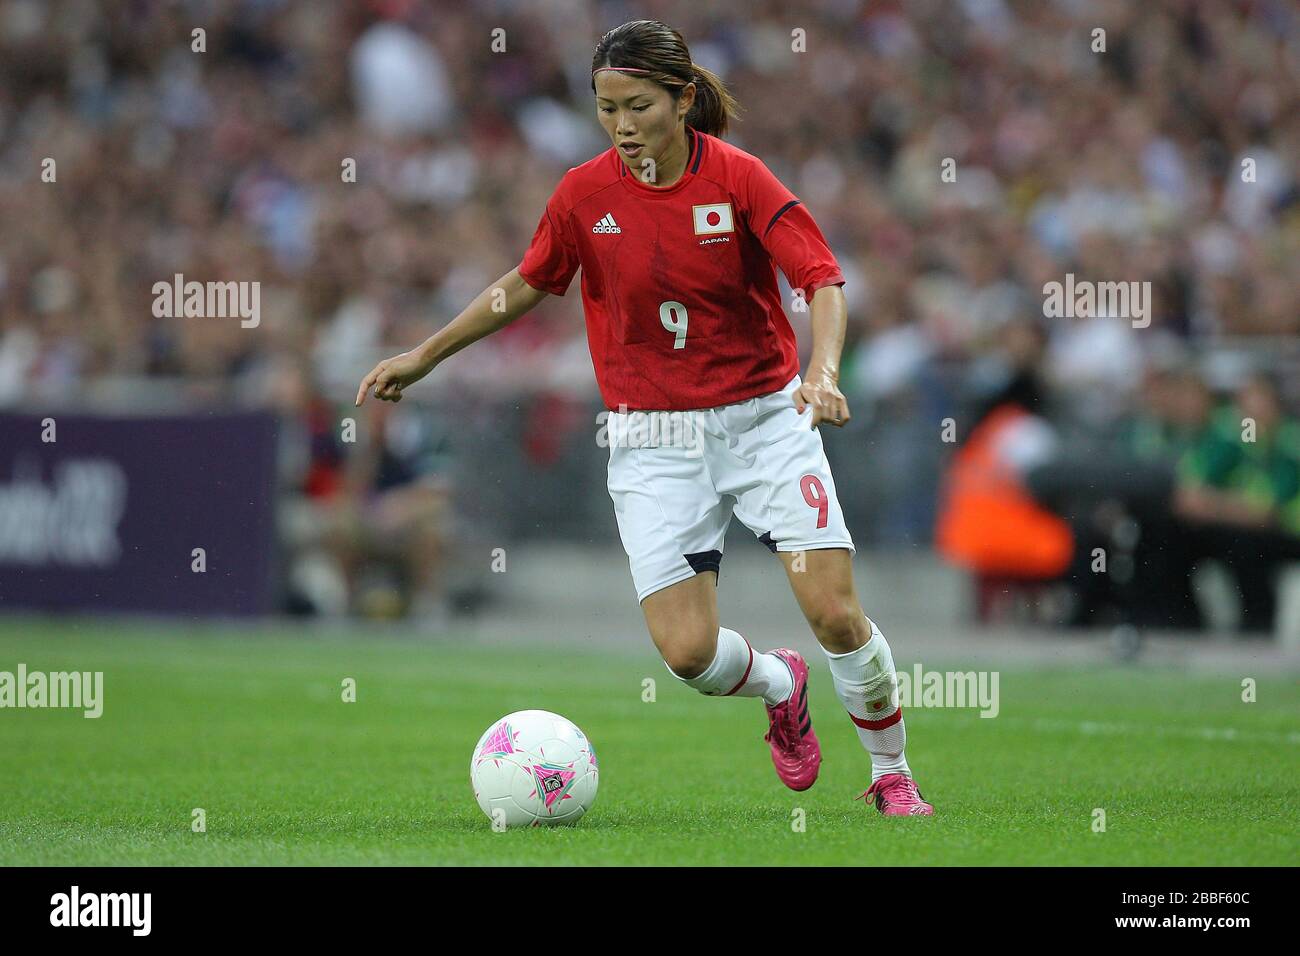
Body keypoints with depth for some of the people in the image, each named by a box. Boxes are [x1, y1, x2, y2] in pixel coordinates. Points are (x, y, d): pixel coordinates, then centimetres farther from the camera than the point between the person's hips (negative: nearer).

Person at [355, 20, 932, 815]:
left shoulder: (738, 177, -10)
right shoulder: (585, 193, -3)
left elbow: (824, 282, -15)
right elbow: (526, 286, 14)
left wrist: (823, 369, -34)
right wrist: (424, 356, 19)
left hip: (763, 419, -1)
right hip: (653, 441, 1)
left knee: (836, 613, -11)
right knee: (687, 650, -12)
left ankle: (893, 775, 15)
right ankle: (780, 687, 25)